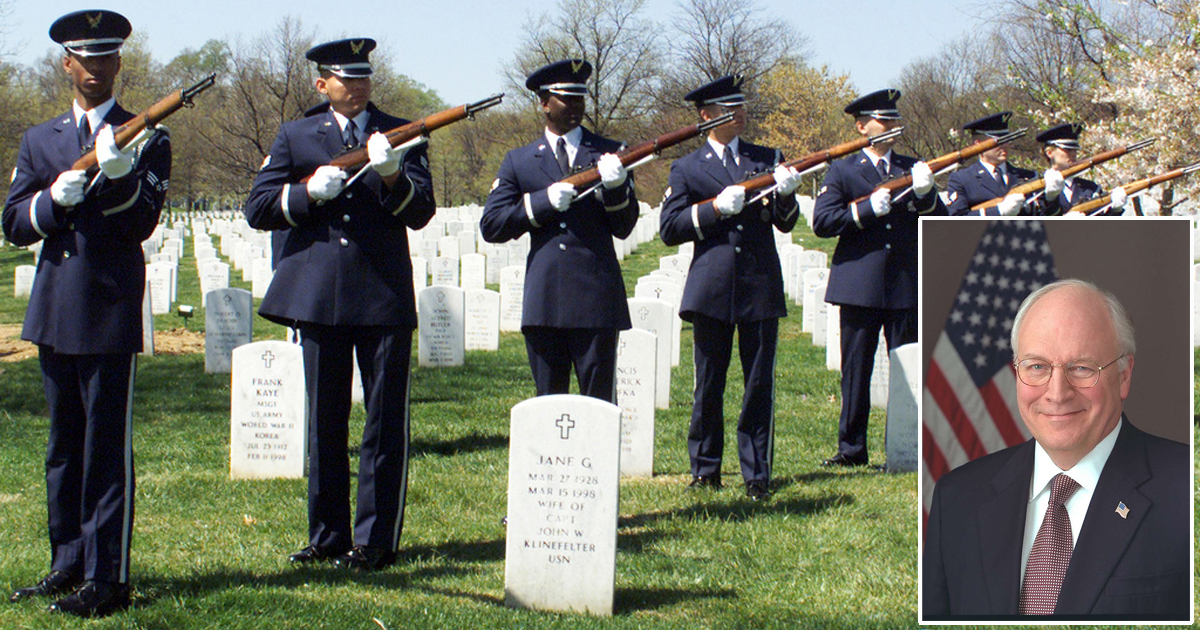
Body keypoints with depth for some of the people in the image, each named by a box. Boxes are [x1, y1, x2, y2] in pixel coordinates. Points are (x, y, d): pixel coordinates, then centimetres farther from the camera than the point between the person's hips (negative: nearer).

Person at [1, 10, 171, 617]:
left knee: (106, 447, -5)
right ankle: (69, 565, 21)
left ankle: (107, 579, -3)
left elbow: (142, 223, -8)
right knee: (64, 446, 12)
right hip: (55, 310, 5)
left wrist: (121, 174, -26)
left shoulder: (148, 138, 1)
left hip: (112, 308, -5)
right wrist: (56, 198, -11)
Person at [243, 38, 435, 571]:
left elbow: (420, 214, -2)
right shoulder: (296, 137, 12)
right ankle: (327, 537, 17)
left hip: (384, 297, -1)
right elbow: (258, 209, 5)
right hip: (320, 296, 2)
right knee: (324, 423, 8)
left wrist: (391, 176, -20)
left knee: (386, 423, -2)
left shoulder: (402, 134, 8)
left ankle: (376, 540, 4)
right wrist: (309, 192, -11)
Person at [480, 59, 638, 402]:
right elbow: (491, 226, 4)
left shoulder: (609, 154, 11)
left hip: (597, 297, -1)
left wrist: (615, 187, -15)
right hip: (544, 300, 1)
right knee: (548, 399, 5)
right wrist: (544, 201, -8)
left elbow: (623, 227, 5)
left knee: (599, 401, -2)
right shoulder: (519, 161, 12)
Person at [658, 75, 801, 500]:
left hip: (761, 286, 1)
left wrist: (786, 195, -13)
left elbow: (785, 224, 8)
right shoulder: (687, 168, 8)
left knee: (760, 384, 0)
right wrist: (716, 208, -13)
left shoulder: (767, 159, 13)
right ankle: (705, 469, 17)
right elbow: (669, 228, -1)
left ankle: (757, 476, 6)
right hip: (712, 286, -1)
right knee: (709, 384, 5)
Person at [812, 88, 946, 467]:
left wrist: (925, 194, -12)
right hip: (860, 285, -2)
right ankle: (852, 449, 9)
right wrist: (867, 210, -17)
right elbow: (822, 222, -7)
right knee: (856, 369, 2)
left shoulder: (912, 169, 14)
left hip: (907, 285, 2)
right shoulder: (842, 171, 5)